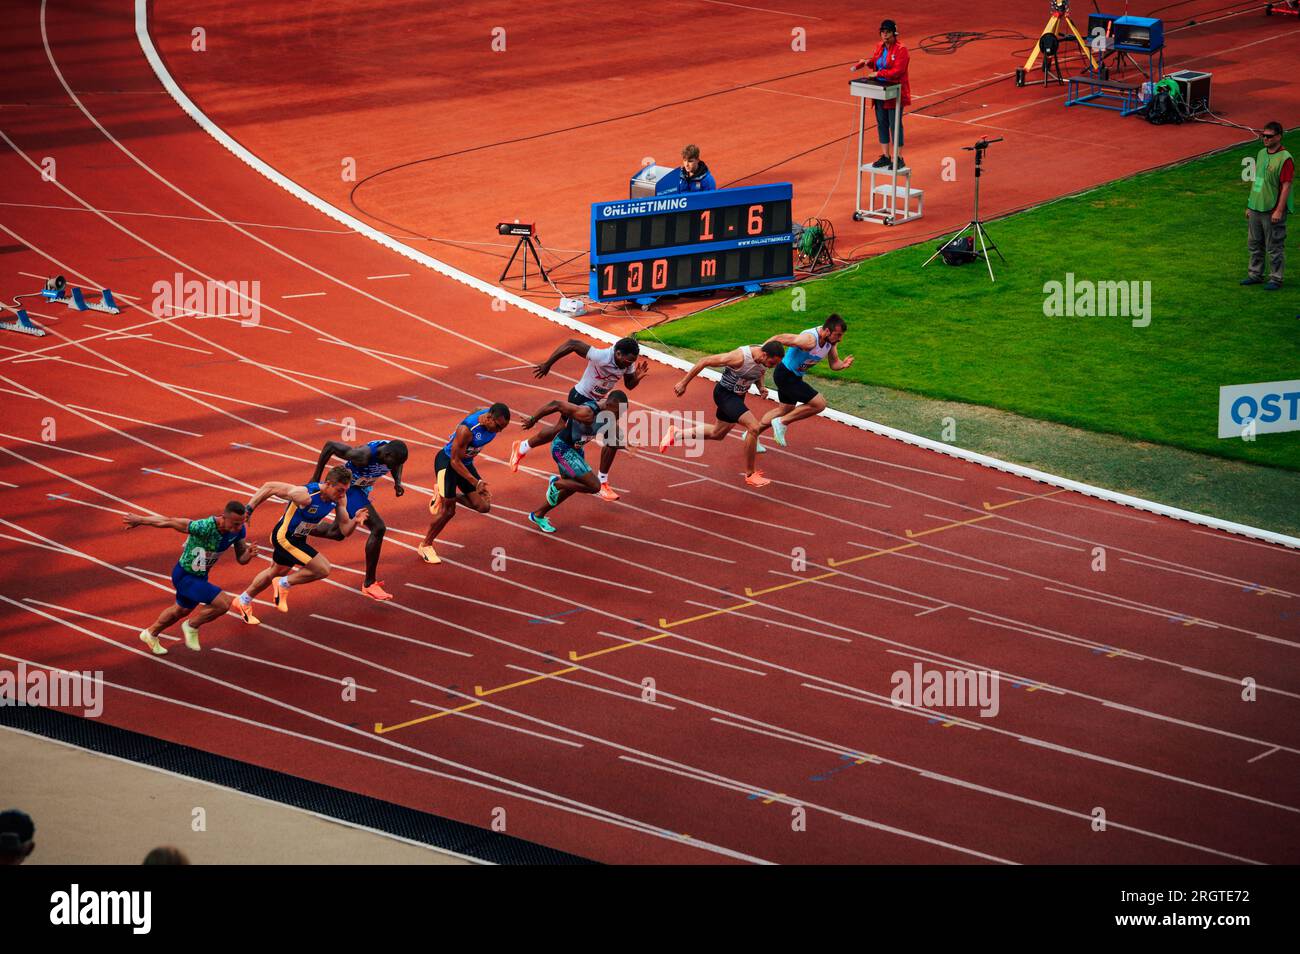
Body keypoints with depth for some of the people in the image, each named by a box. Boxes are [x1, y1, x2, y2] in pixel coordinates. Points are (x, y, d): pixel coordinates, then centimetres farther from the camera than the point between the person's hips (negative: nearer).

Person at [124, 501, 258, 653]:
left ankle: (150, 634, 57)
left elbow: (241, 559, -6)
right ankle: (192, 626, 5)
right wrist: (139, 520, -14)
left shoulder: (238, 530, -17)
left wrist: (248, 554, -31)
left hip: (200, 576, 8)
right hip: (184, 576, -8)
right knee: (223, 603, -22)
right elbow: (169, 522, -26)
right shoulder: (204, 527, -37)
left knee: (182, 610, 30)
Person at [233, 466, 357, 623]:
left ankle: (244, 600, 49)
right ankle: (284, 584, 5)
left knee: (275, 572, 28)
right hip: (284, 538, -8)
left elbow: (344, 529, -8)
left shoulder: (339, 498, -12)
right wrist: (248, 509, -22)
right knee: (323, 569, -15)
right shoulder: (306, 495, -33)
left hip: (298, 539, 8)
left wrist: (355, 520, -29)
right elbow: (269, 487, -24)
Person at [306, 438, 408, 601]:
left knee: (337, 534, 24)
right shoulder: (364, 455, -37)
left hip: (362, 489, 8)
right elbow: (330, 445, -27)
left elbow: (397, 465, 9)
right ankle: (369, 584, -11)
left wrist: (397, 482, -12)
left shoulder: (393, 451, -17)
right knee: (378, 528, -21)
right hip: (348, 489, -8)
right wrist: (316, 478, -19)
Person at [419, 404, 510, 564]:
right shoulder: (466, 430, -36)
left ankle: (453, 495, 23)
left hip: (466, 463, 7)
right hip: (447, 462, -7)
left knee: (483, 507, -1)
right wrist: (476, 483, -34)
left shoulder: (493, 421, -14)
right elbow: (455, 461, -28)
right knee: (448, 511, -2)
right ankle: (425, 546, 19)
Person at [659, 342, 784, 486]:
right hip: (725, 394, -8)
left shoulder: (766, 357, -12)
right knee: (754, 427, -23)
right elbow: (704, 361, -25)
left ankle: (675, 434, 43)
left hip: (737, 396, 8)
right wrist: (683, 383, -20)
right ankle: (750, 475, -11)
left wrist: (760, 387, -8)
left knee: (717, 434, 24)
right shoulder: (740, 357, -34)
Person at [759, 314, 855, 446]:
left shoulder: (831, 340, -8)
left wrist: (843, 365, -21)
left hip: (795, 376, 10)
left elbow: (834, 364, 2)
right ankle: (782, 423, -1)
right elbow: (777, 339, -30)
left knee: (785, 409, 25)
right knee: (819, 404, -13)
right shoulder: (810, 340, -34)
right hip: (785, 376, -10)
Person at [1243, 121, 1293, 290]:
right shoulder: (1261, 154, 11)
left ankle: (1275, 279, 8)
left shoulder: (1285, 159, -15)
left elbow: (1286, 186, -17)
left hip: (1273, 211, -8)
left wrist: (1279, 211, -21)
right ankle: (1256, 275, 27)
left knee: (1274, 247, 0)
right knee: (1254, 244, 16)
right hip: (1256, 209, 8)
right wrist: (1249, 206, 18)